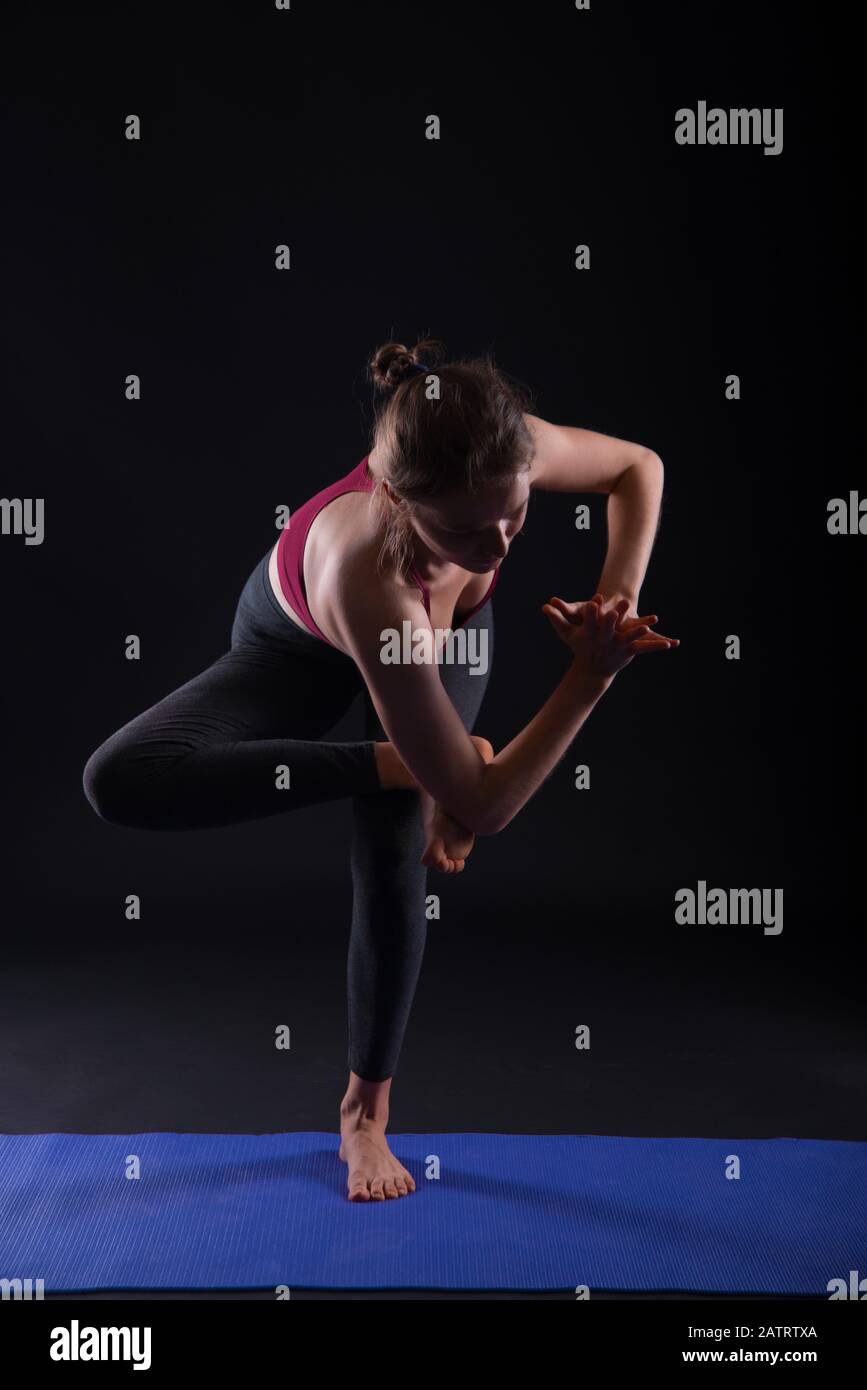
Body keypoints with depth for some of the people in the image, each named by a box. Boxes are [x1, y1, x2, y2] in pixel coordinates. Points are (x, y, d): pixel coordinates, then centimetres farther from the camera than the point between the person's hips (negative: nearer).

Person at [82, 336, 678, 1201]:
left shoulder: (506, 454, -38)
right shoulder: (367, 575, -49)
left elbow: (640, 466, -13)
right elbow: (483, 808, -43)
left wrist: (618, 600, -27)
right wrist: (591, 676, -46)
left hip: (446, 631, 3)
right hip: (301, 648, -2)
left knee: (393, 860, -15)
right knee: (119, 782, -24)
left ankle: (366, 1111, 9)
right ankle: (399, 762, -18)